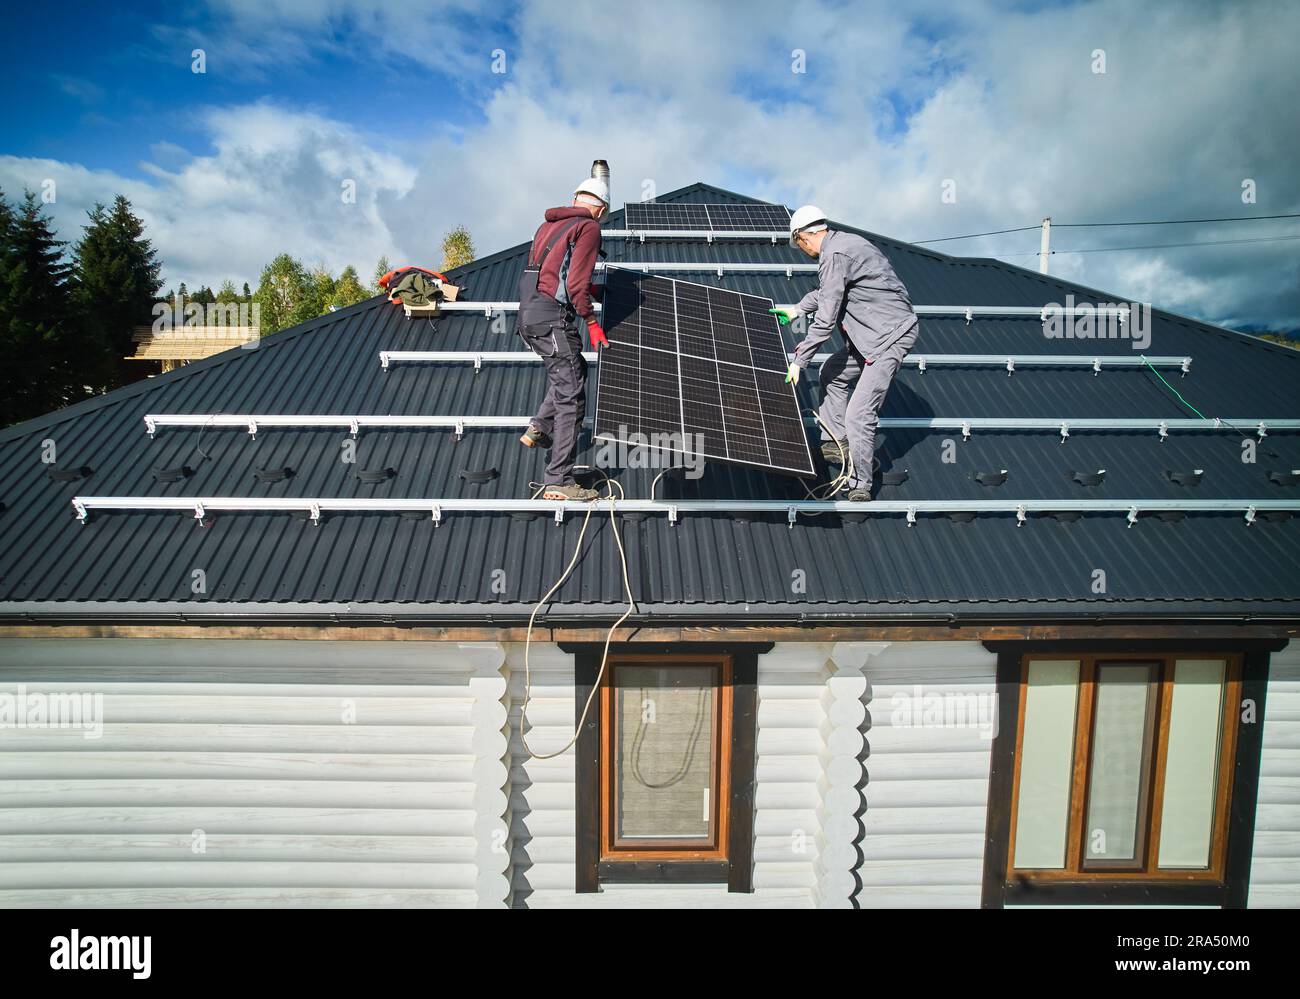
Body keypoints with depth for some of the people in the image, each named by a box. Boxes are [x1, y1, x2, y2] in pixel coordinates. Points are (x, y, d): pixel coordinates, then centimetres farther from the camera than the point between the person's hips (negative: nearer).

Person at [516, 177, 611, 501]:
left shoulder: (549, 224, 21)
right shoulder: (589, 227, -3)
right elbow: (576, 284, -14)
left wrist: (585, 287, 34)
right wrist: (592, 322, -7)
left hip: (529, 315, 9)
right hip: (553, 317, -9)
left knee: (576, 368, 27)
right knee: (571, 398, -6)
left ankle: (539, 429, 18)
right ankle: (558, 481, -8)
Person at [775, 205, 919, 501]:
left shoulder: (834, 255, -18)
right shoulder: (842, 242, 13)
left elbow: (825, 318, -20)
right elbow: (826, 290, 32)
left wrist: (799, 360, -12)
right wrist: (797, 309, 41)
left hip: (891, 334, -11)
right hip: (873, 332, 11)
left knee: (859, 414, -13)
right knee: (832, 374, 24)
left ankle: (860, 488, -3)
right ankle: (835, 445, 31)